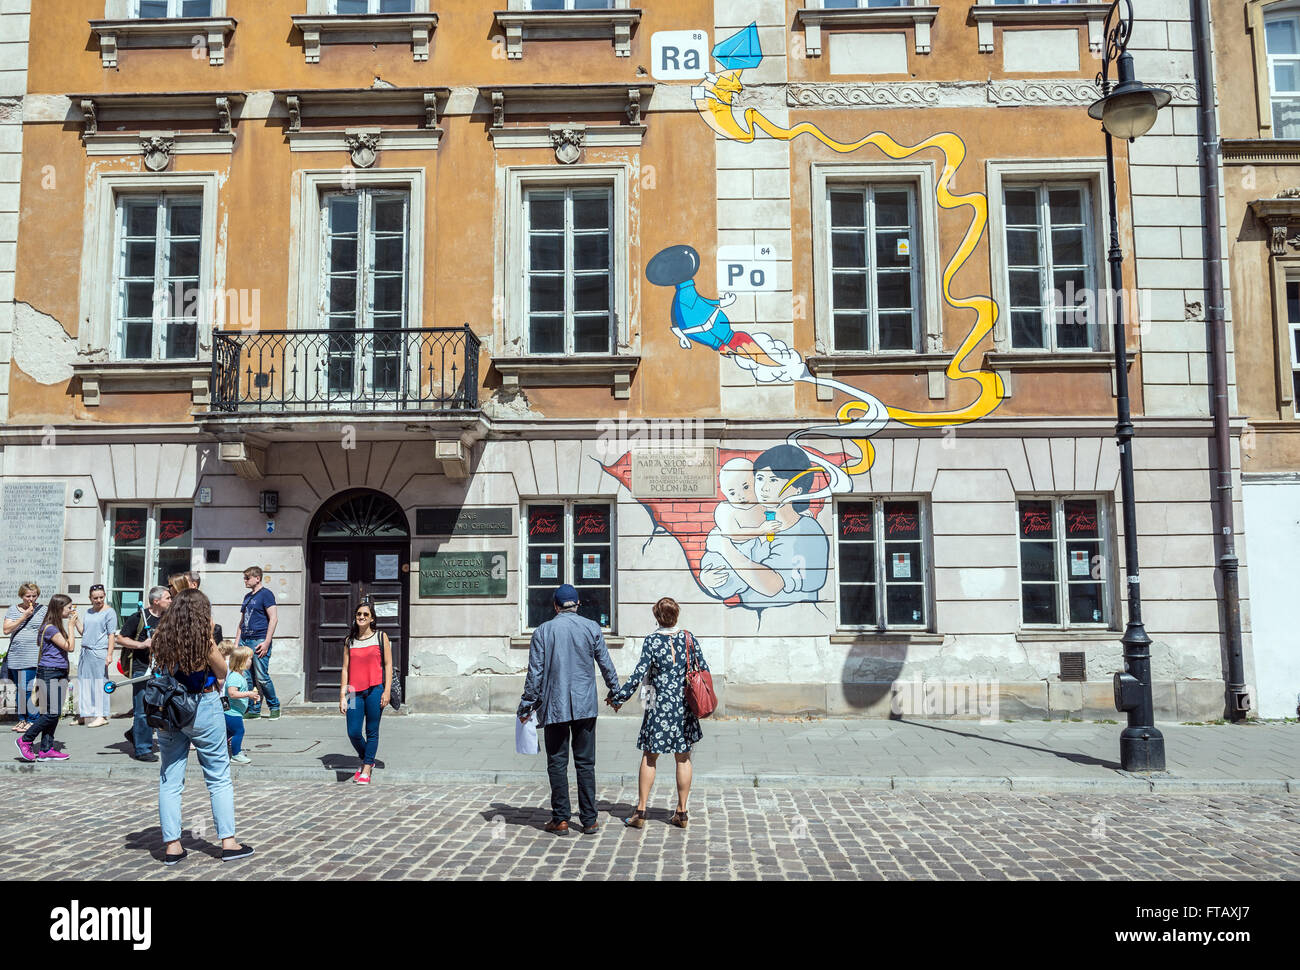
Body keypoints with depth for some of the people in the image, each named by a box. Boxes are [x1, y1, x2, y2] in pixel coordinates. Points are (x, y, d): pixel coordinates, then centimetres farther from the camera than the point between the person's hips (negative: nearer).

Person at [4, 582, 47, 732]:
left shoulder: (42, 610, 2)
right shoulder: (13, 609, 9)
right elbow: (6, 630, -2)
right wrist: (24, 617, -11)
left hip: (34, 657, -4)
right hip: (16, 656, 4)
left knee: (29, 689, -10)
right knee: (19, 689, 10)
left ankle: (32, 720, -3)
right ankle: (22, 719, 18)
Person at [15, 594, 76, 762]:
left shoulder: (57, 626, 15)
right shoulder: (50, 628, -15)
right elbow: (69, 647, -14)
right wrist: (71, 626, -8)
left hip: (60, 673, 10)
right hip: (48, 673, -10)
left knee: (54, 714, 8)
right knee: (51, 714, -8)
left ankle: (46, 749, 11)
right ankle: (25, 740, 7)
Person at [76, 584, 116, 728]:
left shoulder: (109, 612, -5)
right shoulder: (89, 612, 16)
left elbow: (111, 635, -9)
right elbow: (82, 632, 20)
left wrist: (109, 655, -16)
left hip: (99, 652, -7)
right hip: (85, 652, 7)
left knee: (99, 682, -4)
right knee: (85, 682, 8)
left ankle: (102, 716, 0)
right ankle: (86, 715, 17)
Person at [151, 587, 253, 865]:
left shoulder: (162, 639, -1)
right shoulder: (204, 641, -14)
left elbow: (162, 670, 11)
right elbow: (222, 673, -1)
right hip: (202, 709, -4)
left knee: (170, 779, 11)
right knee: (219, 777, 6)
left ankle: (172, 845, 13)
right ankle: (228, 842, 8)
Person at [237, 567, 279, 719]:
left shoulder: (266, 594, -4)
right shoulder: (247, 596, 19)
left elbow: (273, 619, -11)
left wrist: (266, 642, -17)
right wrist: (236, 642, 15)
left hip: (259, 641, -8)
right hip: (245, 641, 8)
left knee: (261, 677, -8)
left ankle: (274, 706, 7)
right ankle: (254, 709, 13)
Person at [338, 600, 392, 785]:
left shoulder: (381, 637, 4)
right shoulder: (350, 641, 11)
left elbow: (388, 665, 3)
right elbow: (345, 668, 10)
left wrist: (387, 691, -5)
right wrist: (342, 696, 5)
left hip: (375, 690, -2)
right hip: (355, 691, 2)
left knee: (372, 732, 1)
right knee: (353, 733, -1)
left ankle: (366, 770, 12)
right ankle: (366, 760, 25)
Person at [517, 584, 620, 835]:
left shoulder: (542, 631, -1)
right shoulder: (592, 628, 2)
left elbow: (535, 673, -2)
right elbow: (606, 665, 8)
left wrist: (526, 706, 6)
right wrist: (616, 692, 23)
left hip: (554, 706, -1)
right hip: (585, 706, 1)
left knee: (557, 763, 6)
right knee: (585, 763, 7)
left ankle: (560, 819, 7)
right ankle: (589, 820, 8)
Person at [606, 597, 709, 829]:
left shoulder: (652, 641, -8)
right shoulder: (688, 638, 1)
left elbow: (639, 674, -13)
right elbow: (703, 668, 5)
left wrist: (618, 697, -4)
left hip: (660, 706, -3)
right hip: (685, 706, 3)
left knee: (649, 758, 7)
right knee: (683, 758, 10)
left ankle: (640, 812, 8)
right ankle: (681, 812, 14)